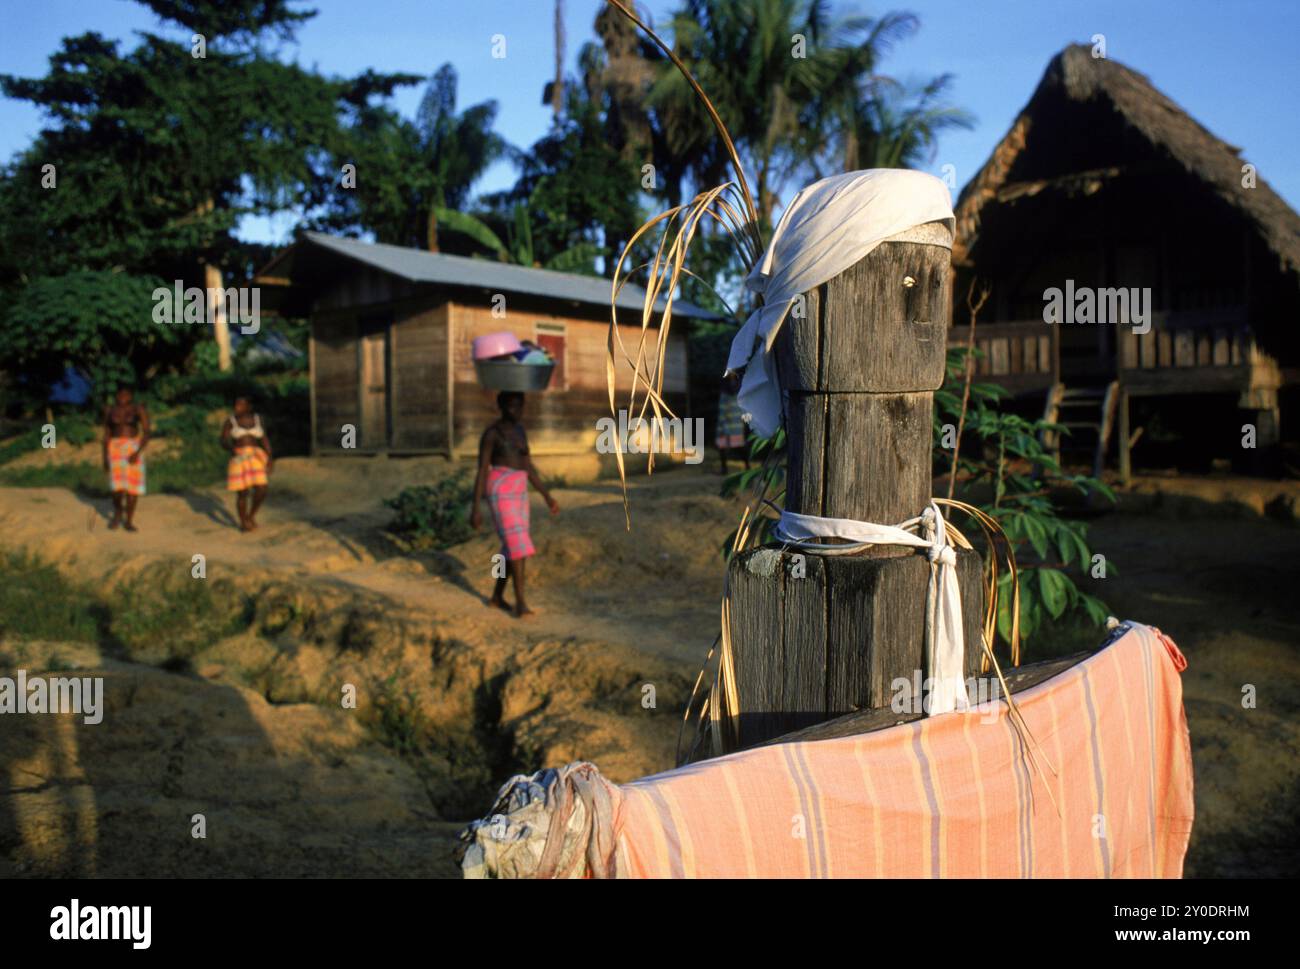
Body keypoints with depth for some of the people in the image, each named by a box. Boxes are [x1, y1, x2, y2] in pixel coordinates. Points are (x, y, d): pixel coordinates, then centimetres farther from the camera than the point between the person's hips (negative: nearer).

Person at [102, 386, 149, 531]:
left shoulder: (139, 409, -4)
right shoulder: (109, 410, 4)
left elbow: (146, 433, -7)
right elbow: (106, 434, 8)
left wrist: (138, 452, -19)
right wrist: (105, 457, 5)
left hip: (134, 449, -1)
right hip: (115, 448, 1)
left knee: (133, 486, -1)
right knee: (117, 486, -10)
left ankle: (129, 521, 12)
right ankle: (117, 510, 18)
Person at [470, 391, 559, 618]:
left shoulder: (519, 430, 14)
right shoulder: (491, 433, -10)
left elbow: (528, 468, 17)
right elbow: (481, 471, -12)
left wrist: (547, 496, 14)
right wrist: (475, 507, -14)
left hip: (518, 491, 8)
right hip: (500, 491, -8)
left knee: (514, 547, 9)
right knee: (518, 544, -16)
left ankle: (497, 596, 23)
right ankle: (521, 602, -12)